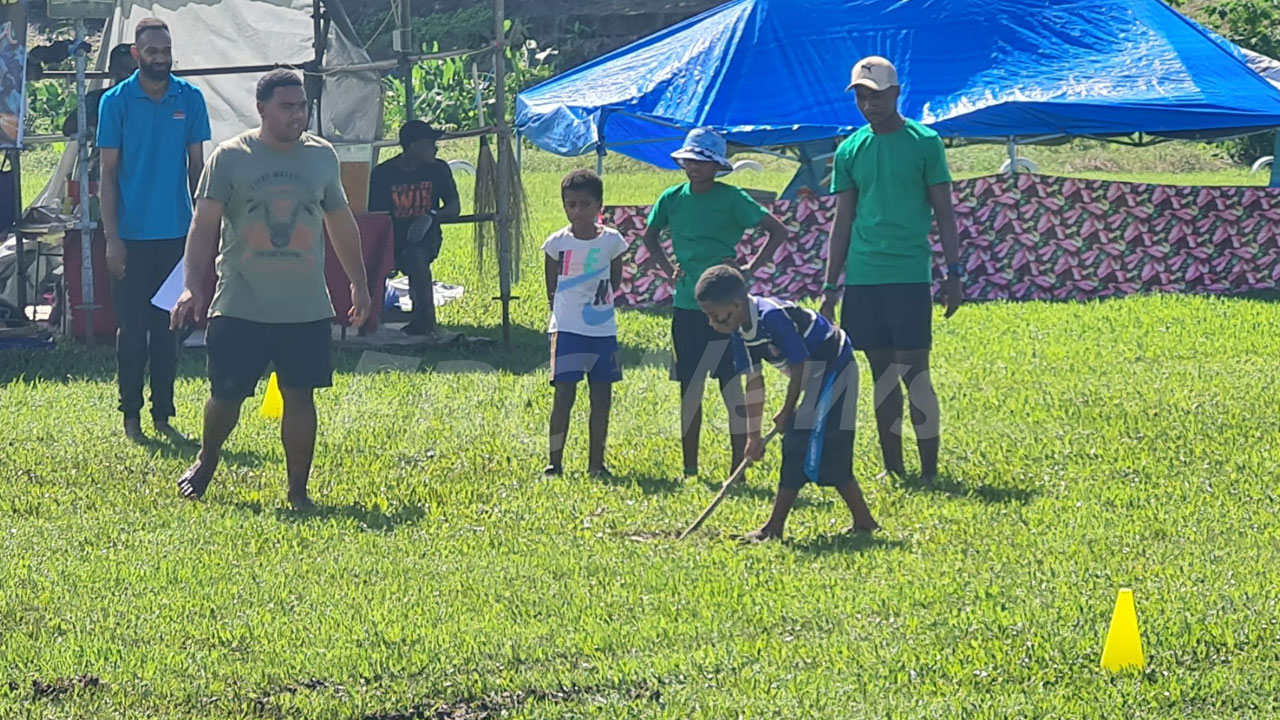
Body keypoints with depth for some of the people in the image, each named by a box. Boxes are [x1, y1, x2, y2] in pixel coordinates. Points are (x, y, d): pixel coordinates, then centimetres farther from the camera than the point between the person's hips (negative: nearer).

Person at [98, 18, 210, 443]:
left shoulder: (189, 99, 3)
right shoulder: (116, 101, -4)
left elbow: (196, 166, 8)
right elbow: (108, 172, -3)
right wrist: (111, 238, -8)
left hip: (176, 233, 2)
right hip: (132, 234, -2)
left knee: (168, 328, 8)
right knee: (132, 328, 1)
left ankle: (163, 414, 14)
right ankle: (131, 416, 9)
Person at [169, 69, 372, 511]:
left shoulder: (322, 156, 8)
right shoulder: (230, 158, -3)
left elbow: (341, 223, 19)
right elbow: (204, 226, -5)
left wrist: (358, 284, 21)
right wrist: (191, 287, -16)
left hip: (307, 309, 2)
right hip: (240, 307, -2)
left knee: (300, 396, 0)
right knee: (226, 395, 4)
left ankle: (298, 489, 10)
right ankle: (206, 461, 31)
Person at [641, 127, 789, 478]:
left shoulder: (731, 199, -6)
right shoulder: (673, 198, 5)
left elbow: (778, 231, -5)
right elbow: (650, 236, 23)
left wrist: (751, 269, -9)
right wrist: (668, 268, 9)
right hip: (686, 304, 4)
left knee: (731, 386, -3)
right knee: (690, 389, 9)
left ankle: (738, 468, 0)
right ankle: (689, 468, 16)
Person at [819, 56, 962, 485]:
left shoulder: (924, 143, 0)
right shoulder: (850, 150, 10)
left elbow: (944, 213, 2)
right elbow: (842, 223, 13)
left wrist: (954, 273, -4)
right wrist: (829, 288, 10)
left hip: (910, 276, -4)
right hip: (862, 279, 4)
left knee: (914, 373, -6)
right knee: (883, 375, 8)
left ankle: (929, 469, -1)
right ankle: (893, 468, 13)